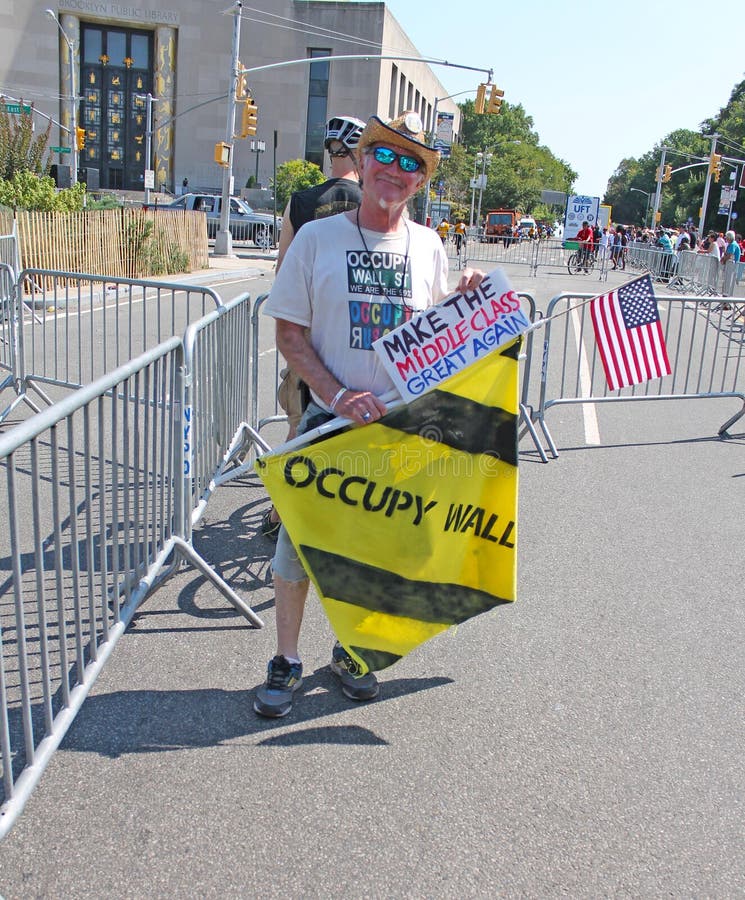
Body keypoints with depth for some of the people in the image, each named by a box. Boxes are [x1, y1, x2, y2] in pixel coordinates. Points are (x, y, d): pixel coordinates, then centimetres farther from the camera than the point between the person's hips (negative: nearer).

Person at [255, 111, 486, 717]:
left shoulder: (429, 247, 5)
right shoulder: (317, 238, -3)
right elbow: (289, 333, -5)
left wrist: (464, 303, -6)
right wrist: (338, 396, -17)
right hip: (328, 419, -2)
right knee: (299, 539, 2)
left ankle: (351, 651, 35)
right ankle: (286, 660, 23)